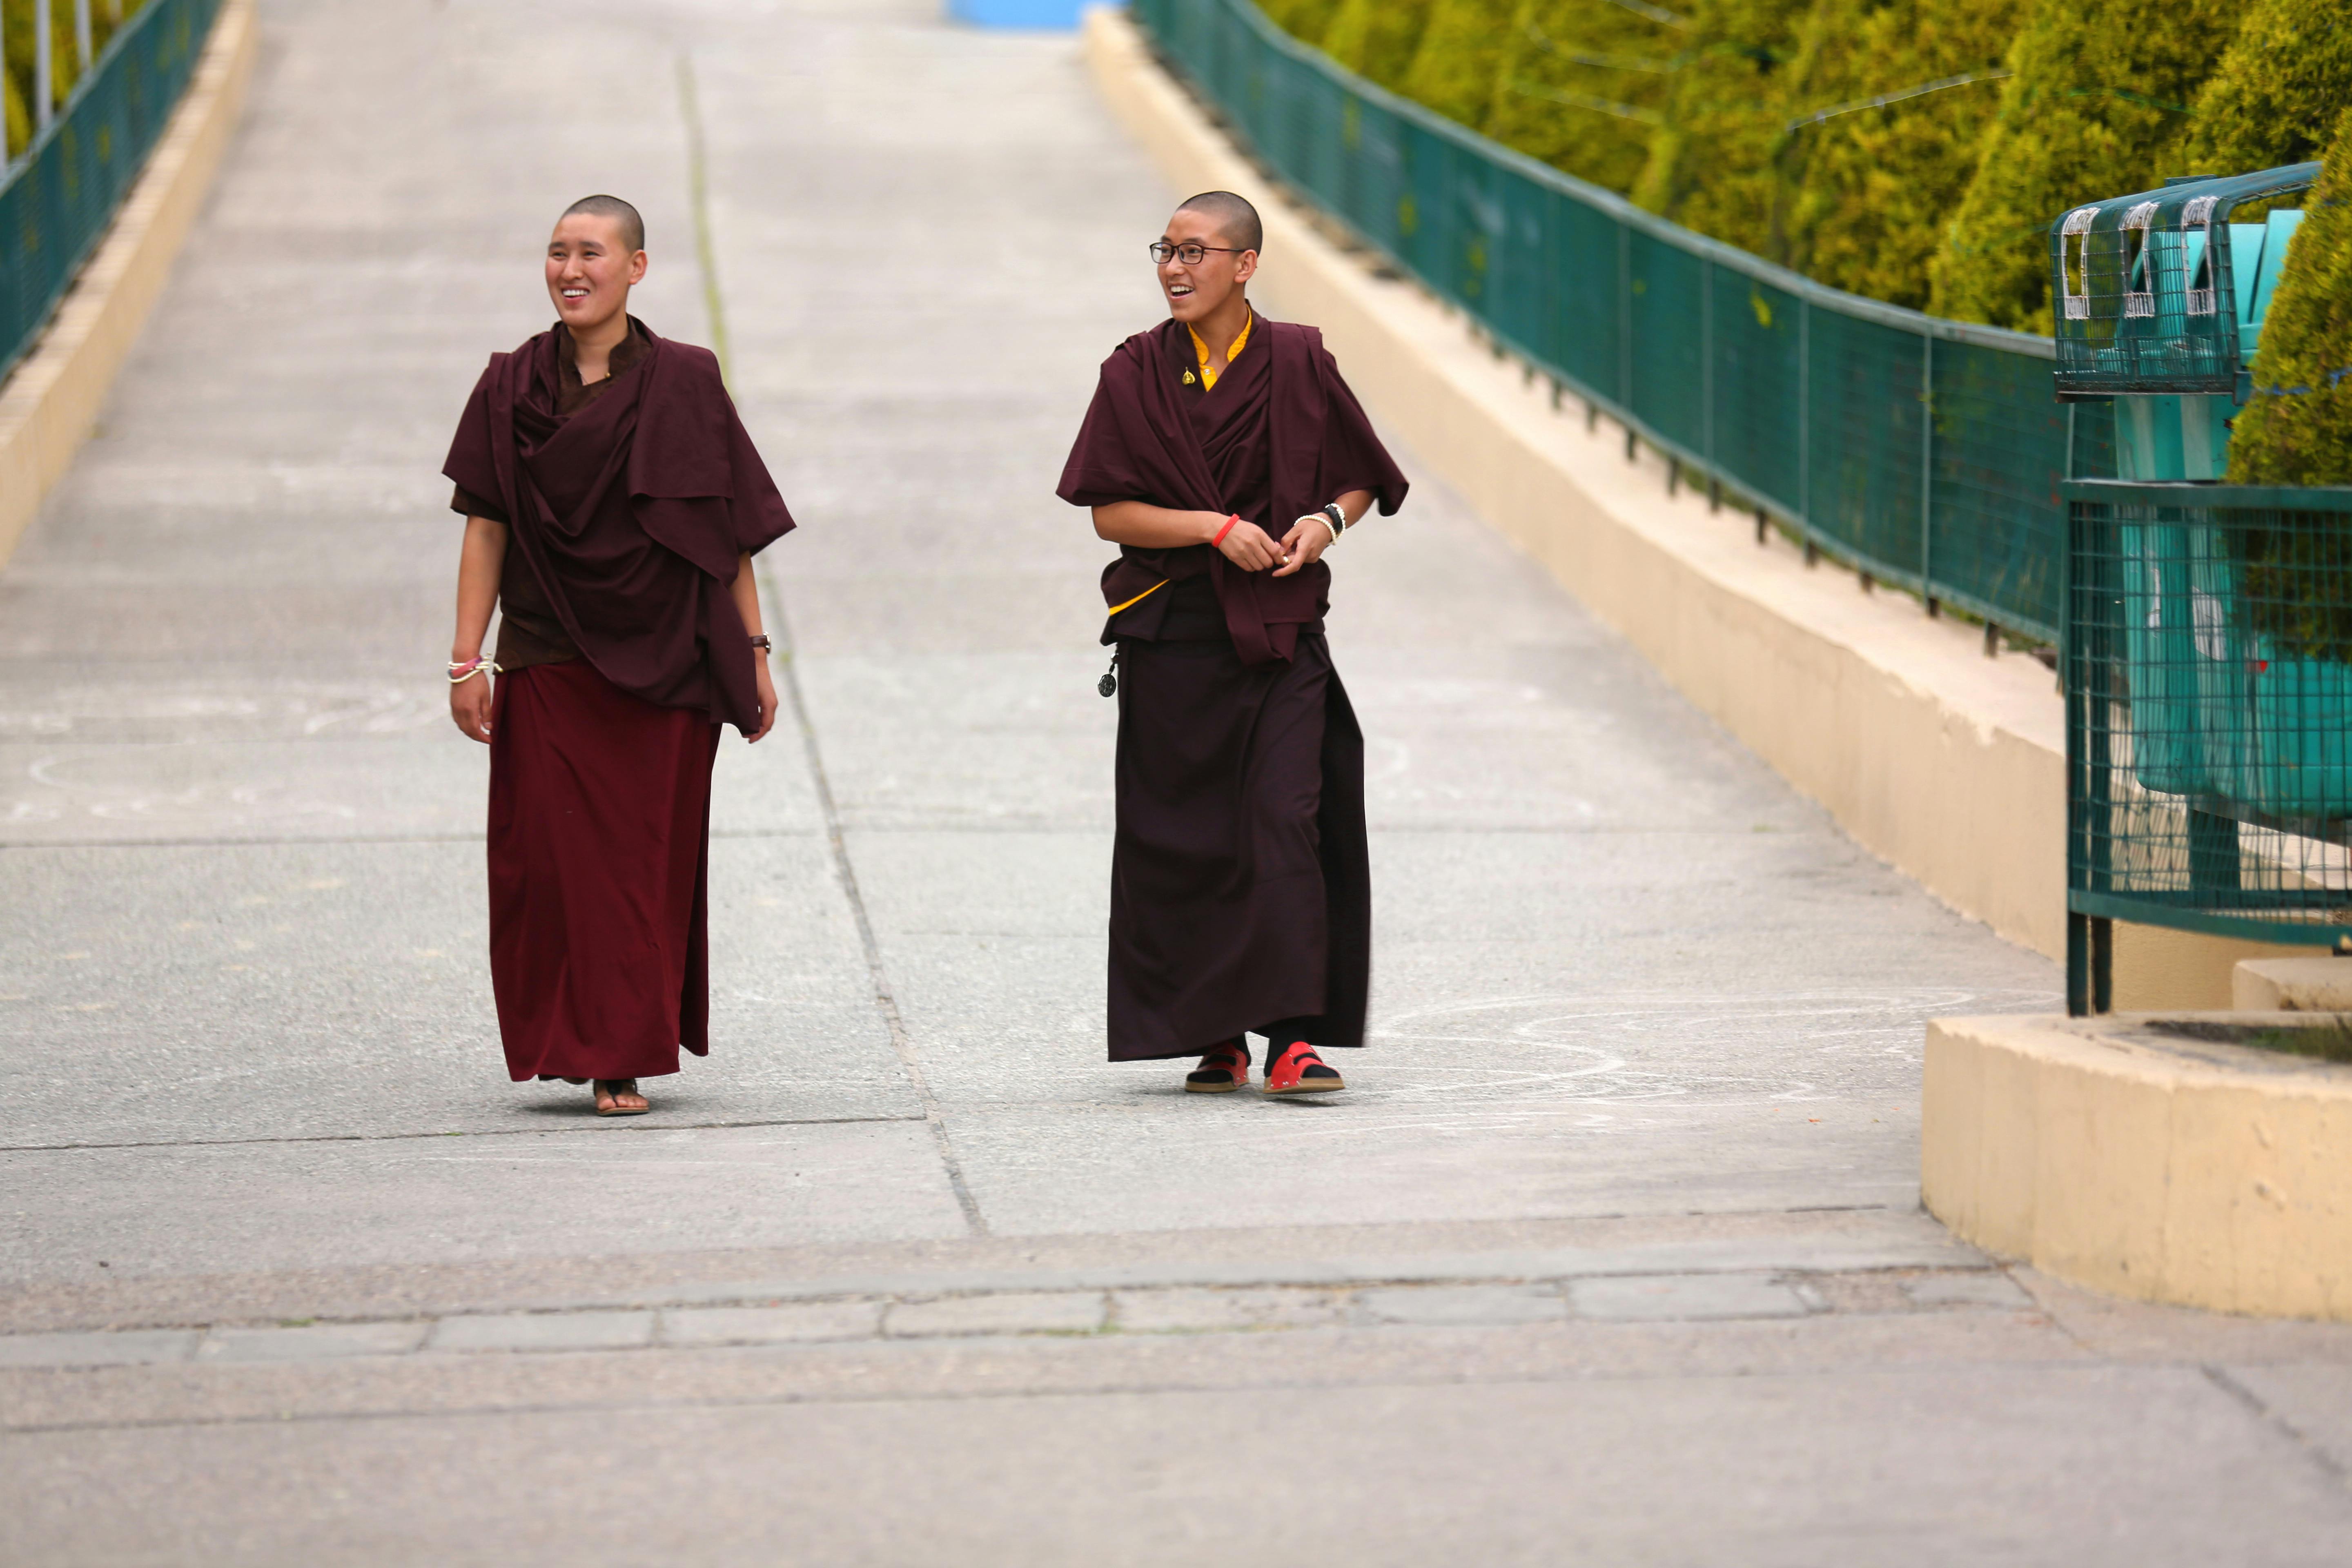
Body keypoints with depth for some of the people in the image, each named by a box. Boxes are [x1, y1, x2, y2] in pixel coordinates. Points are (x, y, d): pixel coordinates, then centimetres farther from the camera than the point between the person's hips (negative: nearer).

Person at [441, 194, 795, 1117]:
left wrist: (752, 650, 1)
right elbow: (486, 528, 4)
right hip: (547, 667, 1)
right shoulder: (512, 388, 4)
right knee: (550, 858, -2)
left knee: (649, 860, 1)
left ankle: (624, 1059, 8)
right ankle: (565, 1043, 10)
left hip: (661, 664, -1)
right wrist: (467, 659, -3)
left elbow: (729, 530, 4)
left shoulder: (684, 384, 1)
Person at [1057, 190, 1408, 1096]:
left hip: (1281, 634, -1)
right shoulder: (1137, 373, 2)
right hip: (1174, 638, 1)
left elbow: (1362, 483, 11)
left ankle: (1293, 1038, -14)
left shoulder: (1298, 365, 1)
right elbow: (1108, 510, -2)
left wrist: (1327, 521, -10)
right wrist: (1216, 527, -14)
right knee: (1185, 836, 3)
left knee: (1286, 820, -12)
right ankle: (1214, 1039, 15)